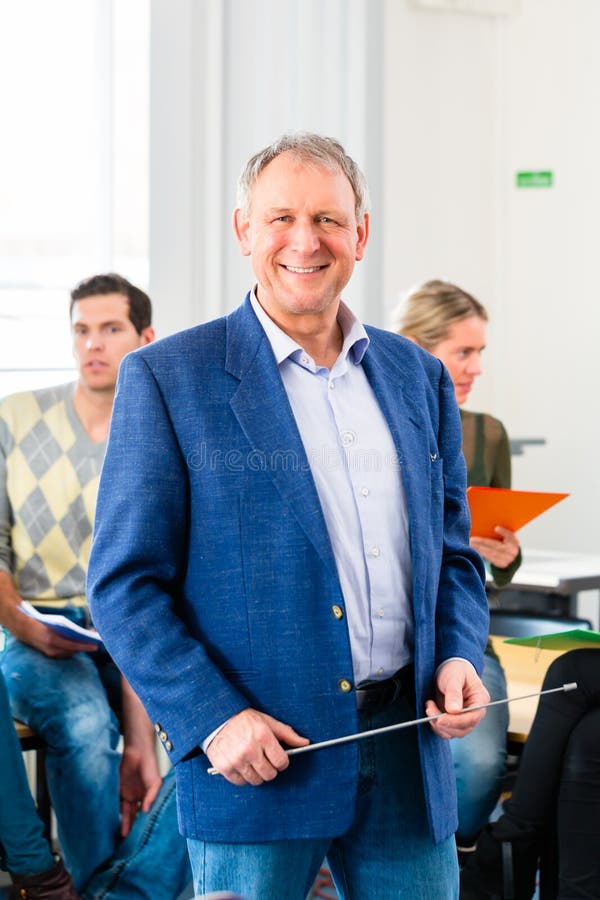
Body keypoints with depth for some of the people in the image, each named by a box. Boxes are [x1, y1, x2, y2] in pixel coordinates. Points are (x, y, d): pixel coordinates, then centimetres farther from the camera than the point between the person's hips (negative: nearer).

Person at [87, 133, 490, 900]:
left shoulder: (419, 376, 12)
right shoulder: (168, 378, -3)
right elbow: (123, 582, -6)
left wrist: (457, 654, 0)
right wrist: (211, 719, -15)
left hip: (407, 746, 4)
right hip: (259, 756, -4)